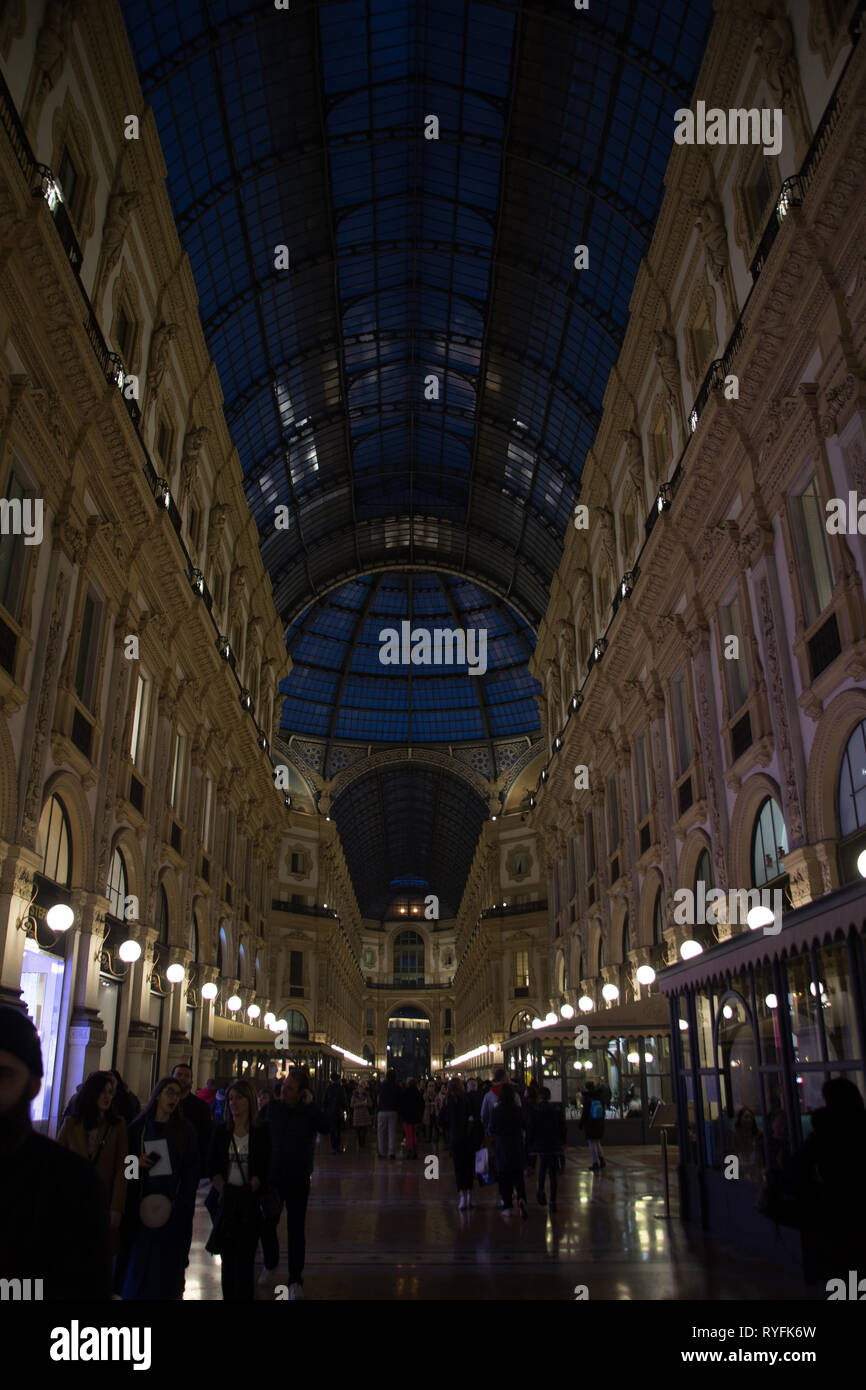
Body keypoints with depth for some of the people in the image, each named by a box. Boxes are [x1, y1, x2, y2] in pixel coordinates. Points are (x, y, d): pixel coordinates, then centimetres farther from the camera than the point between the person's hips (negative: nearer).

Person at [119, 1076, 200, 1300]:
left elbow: (191, 1172, 0)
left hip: (172, 1208, -1)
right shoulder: (138, 1127, 5)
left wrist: (180, 1204, -10)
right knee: (136, 1260, 3)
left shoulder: (185, 1131, 3)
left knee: (167, 1262, 0)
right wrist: (136, 1163, -10)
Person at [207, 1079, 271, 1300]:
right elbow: (213, 1167, 6)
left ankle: (245, 1295, 5)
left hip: (250, 1200, -2)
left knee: (245, 1256, -4)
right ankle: (228, 1294, 16)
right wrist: (223, 1190, -7)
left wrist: (247, 1191, -13)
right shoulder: (221, 1132, 8)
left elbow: (263, 1170, -2)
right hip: (226, 1200, 3)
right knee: (227, 1255, 5)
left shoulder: (260, 1132, 0)